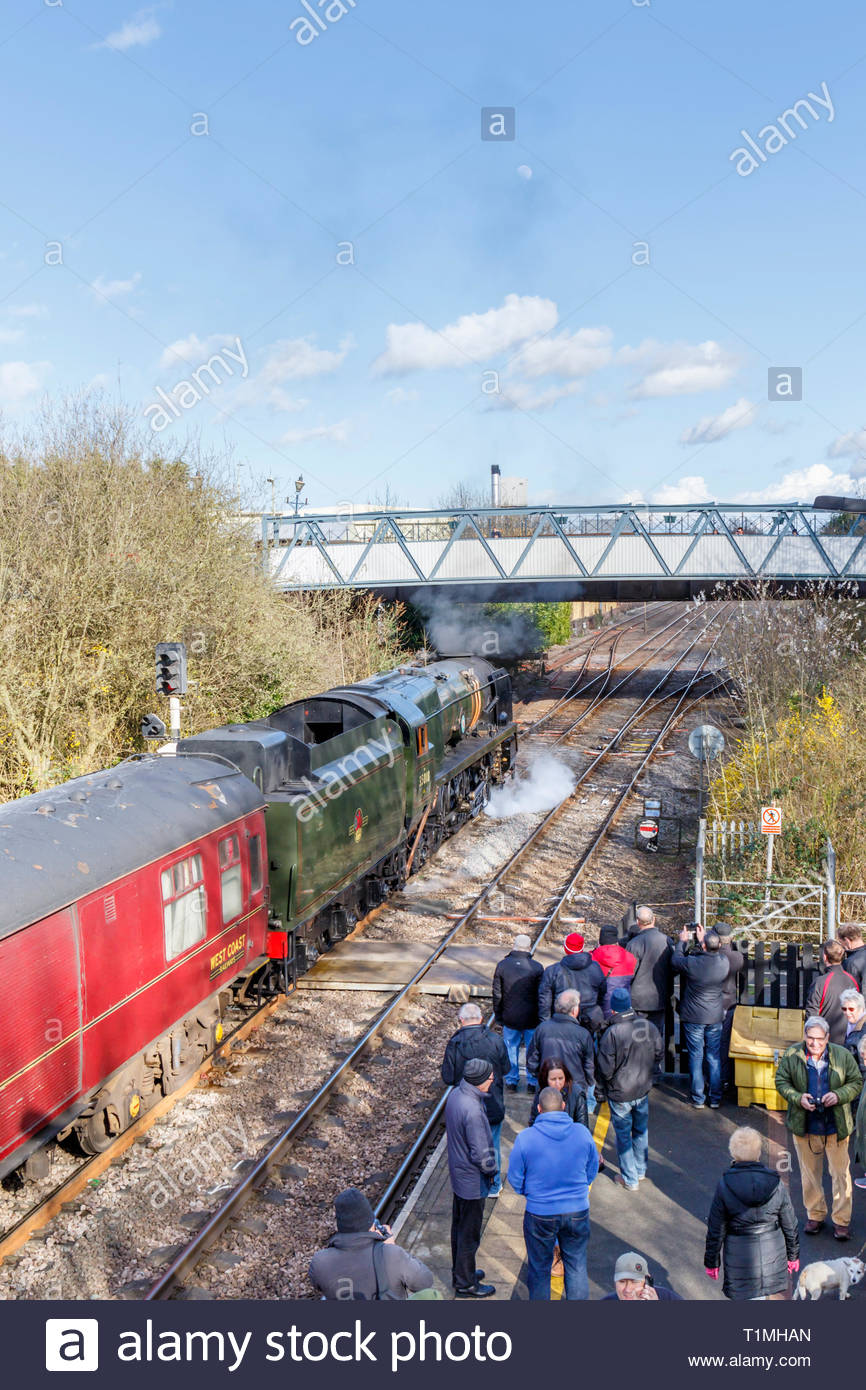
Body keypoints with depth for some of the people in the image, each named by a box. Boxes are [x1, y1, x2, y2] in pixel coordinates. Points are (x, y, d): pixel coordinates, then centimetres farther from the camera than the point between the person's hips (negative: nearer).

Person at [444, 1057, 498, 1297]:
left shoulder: (455, 1095, -4)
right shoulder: (472, 1111, -33)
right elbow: (481, 1153, -27)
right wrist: (492, 1170, -7)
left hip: (458, 1174, 9)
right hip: (472, 1181, -9)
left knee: (459, 1226, 24)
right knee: (469, 1234, 8)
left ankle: (460, 1271, 41)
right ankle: (465, 1284, 23)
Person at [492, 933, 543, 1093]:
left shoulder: (503, 965, -5)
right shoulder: (536, 967, -10)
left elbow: (497, 994, 0)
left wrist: (499, 1017, 10)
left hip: (510, 1018, 1)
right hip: (531, 1019, -1)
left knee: (511, 1048, 14)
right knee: (533, 1049, 11)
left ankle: (511, 1080, 20)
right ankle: (532, 1082, 17)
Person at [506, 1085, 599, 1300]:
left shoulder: (525, 1138, -17)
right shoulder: (582, 1133, -10)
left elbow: (515, 1179, -6)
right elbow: (592, 1171, 4)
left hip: (540, 1214, -2)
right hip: (577, 1210, 2)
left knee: (539, 1268, 18)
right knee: (576, 1266, 19)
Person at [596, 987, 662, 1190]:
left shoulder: (612, 1033, -26)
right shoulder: (649, 1027, -10)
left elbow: (605, 1069, -21)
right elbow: (658, 1056, 4)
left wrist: (605, 1082, 1)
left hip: (620, 1093, -5)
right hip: (643, 1090, 5)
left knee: (623, 1135, 11)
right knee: (641, 1131, 23)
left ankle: (630, 1179, 22)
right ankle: (641, 1171, 39)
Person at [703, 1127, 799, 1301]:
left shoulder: (725, 1185, -15)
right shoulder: (775, 1183, -10)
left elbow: (716, 1230, -8)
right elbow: (790, 1225, 1)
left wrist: (711, 1262, 5)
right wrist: (793, 1256, 17)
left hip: (740, 1259, -2)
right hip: (773, 1257, 2)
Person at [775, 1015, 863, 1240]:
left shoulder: (842, 1056, -7)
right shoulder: (792, 1055, -7)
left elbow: (856, 1083, 1)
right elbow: (781, 1081, 1)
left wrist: (838, 1095, -17)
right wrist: (798, 1098, -16)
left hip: (836, 1126, -1)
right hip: (805, 1127, 1)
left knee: (840, 1173, 5)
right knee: (809, 1173, 13)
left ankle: (841, 1220, 18)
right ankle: (815, 1215, 30)